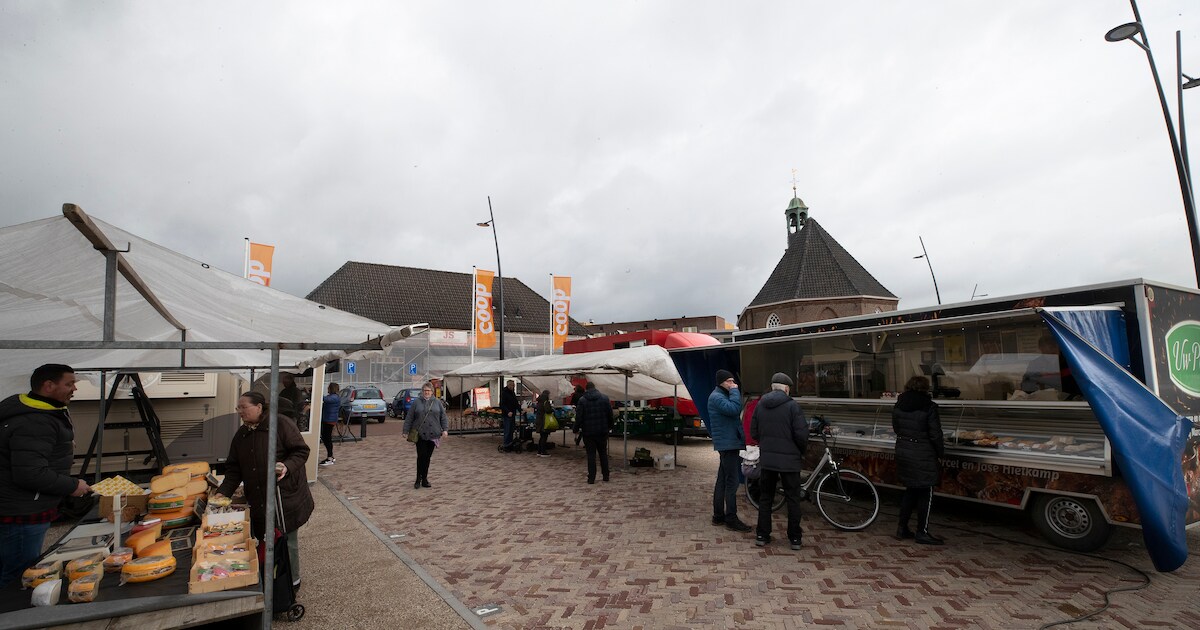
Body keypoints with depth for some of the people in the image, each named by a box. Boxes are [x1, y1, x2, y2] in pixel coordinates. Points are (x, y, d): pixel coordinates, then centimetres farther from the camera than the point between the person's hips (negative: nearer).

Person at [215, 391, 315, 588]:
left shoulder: (281, 424, -13)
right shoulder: (241, 434, 10)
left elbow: (301, 451, -12)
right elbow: (234, 468, 11)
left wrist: (287, 466, -29)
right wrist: (223, 492, 0)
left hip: (286, 497, -6)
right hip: (258, 501, 6)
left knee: (286, 540, 5)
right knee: (264, 540, 13)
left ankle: (292, 581, 24)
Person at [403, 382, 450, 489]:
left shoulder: (437, 402, 8)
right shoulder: (416, 402, 3)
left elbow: (443, 417, 7)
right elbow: (409, 418, 4)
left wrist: (445, 429, -2)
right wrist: (406, 431, 1)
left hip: (433, 435, 2)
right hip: (420, 435, -2)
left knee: (427, 457, 7)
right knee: (421, 456, -6)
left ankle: (424, 479, 17)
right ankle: (418, 479, 6)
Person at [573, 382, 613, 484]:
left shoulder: (582, 400, -6)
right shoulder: (604, 398, 0)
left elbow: (578, 417, -8)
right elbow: (610, 414, 4)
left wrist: (576, 429, 2)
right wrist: (610, 426, 15)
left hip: (588, 432, -2)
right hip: (602, 431, 2)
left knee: (591, 455, 3)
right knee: (603, 453, 14)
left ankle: (591, 478, 4)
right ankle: (606, 476, 18)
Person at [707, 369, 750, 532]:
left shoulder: (724, 395, 19)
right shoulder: (716, 397, -14)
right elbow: (734, 409, -28)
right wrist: (735, 391, -19)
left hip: (729, 443, 11)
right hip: (728, 443, -11)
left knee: (722, 480, 13)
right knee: (731, 482, -7)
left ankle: (718, 516, 20)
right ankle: (731, 519, -2)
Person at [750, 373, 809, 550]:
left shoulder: (760, 405, 3)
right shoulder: (792, 406, -11)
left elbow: (754, 433, 7)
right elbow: (801, 435, -14)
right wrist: (802, 451, 5)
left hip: (766, 459, 4)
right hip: (789, 460, -4)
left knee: (765, 497, 13)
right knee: (793, 499, 9)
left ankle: (762, 535, 18)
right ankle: (795, 538, 16)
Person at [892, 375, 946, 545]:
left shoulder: (898, 406, 3)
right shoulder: (929, 407, -14)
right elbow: (935, 434, -12)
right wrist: (940, 451, 2)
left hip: (902, 452, 6)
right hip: (923, 455, -6)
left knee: (910, 490, 18)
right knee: (925, 493, 7)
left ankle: (902, 528, 21)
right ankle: (922, 532, 13)